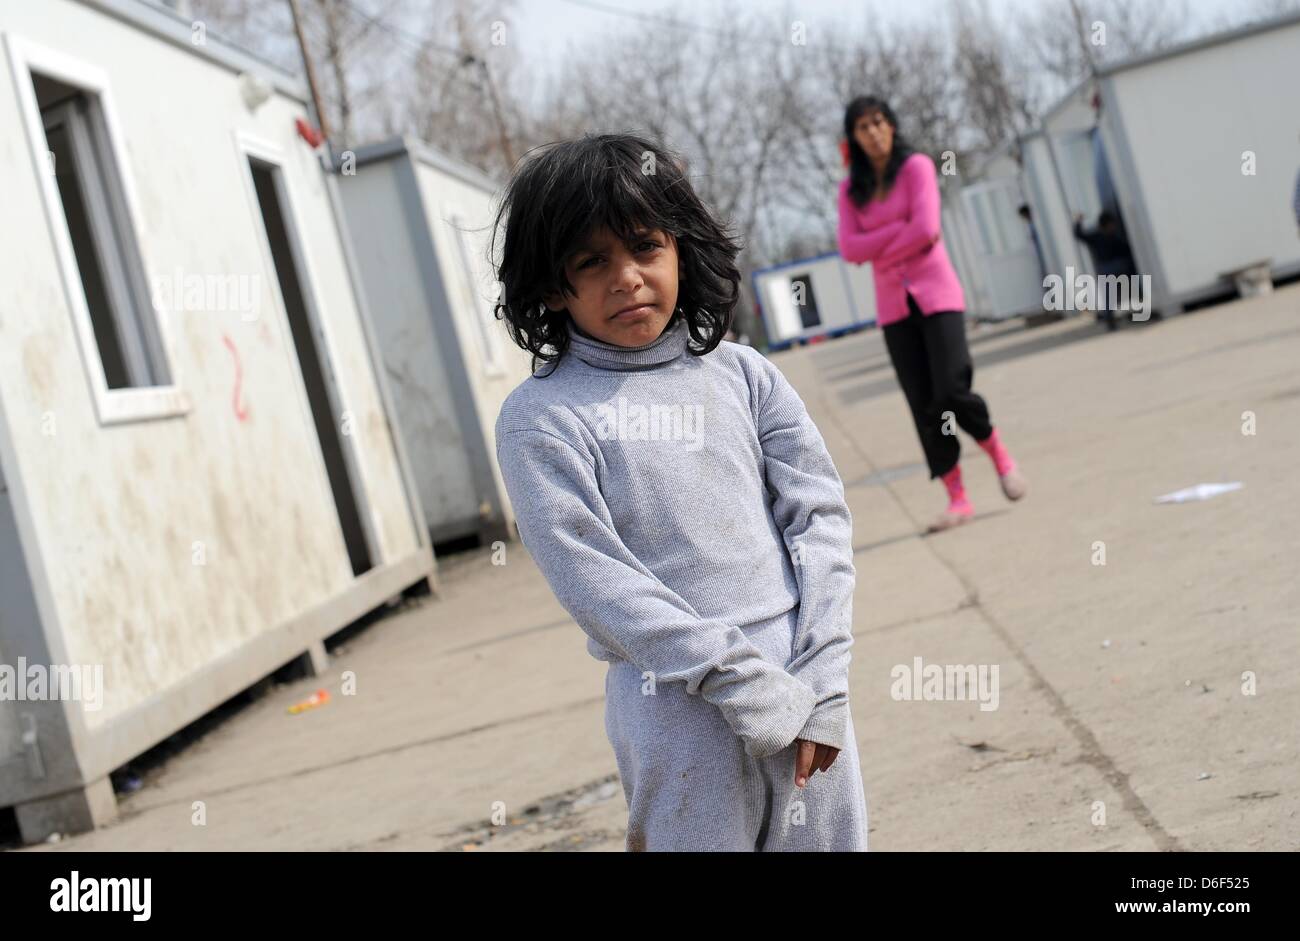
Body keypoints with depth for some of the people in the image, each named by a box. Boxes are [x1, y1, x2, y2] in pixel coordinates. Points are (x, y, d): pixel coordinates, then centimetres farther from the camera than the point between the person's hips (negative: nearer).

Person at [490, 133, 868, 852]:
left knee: (830, 839, 12)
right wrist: (749, 685, -15)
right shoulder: (540, 418, -5)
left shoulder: (741, 374, 7)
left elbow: (819, 516, 4)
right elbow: (593, 578, -12)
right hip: (681, 710, -4)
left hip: (801, 684, 4)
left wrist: (821, 681, -7)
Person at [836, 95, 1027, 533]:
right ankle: (957, 498, 2)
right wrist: (903, 229, -13)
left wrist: (878, 253, -8)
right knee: (923, 407, -3)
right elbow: (850, 250, -4)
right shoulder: (851, 189, 8)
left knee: (952, 393, -16)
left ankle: (999, 453, 12)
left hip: (936, 292, -3)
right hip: (893, 305, 4)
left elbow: (926, 229, -18)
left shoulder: (917, 167, -4)